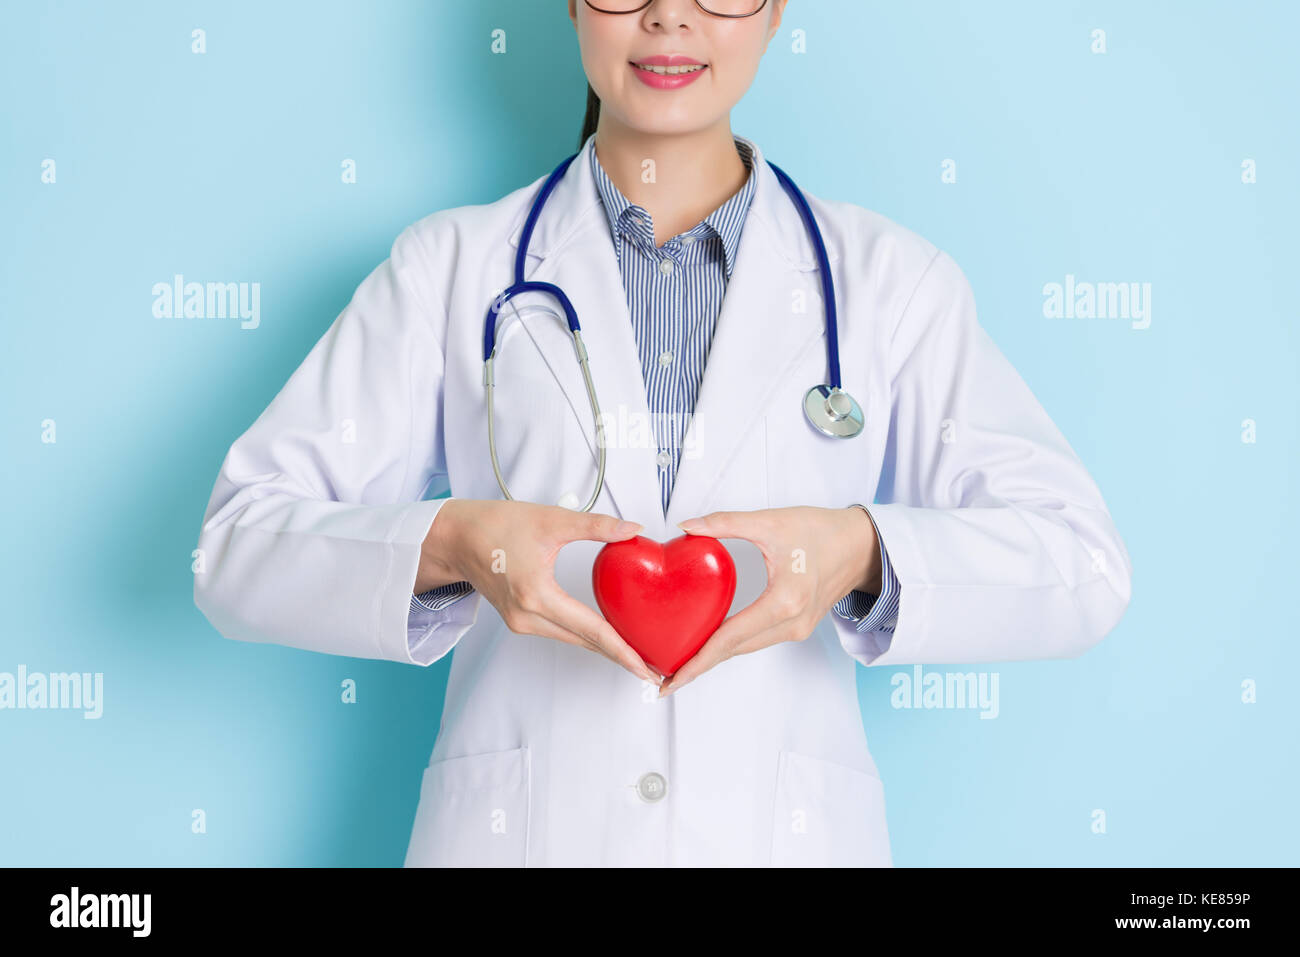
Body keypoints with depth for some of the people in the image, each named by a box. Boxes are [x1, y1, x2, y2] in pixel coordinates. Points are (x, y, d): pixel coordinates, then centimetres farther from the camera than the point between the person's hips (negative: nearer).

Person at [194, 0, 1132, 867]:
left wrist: (862, 551, -21)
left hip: (786, 834, 1)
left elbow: (1080, 563, -2)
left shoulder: (889, 278, 4)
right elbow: (242, 544, -2)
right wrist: (449, 543, -21)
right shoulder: (451, 263, 4)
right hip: (515, 832, 0)